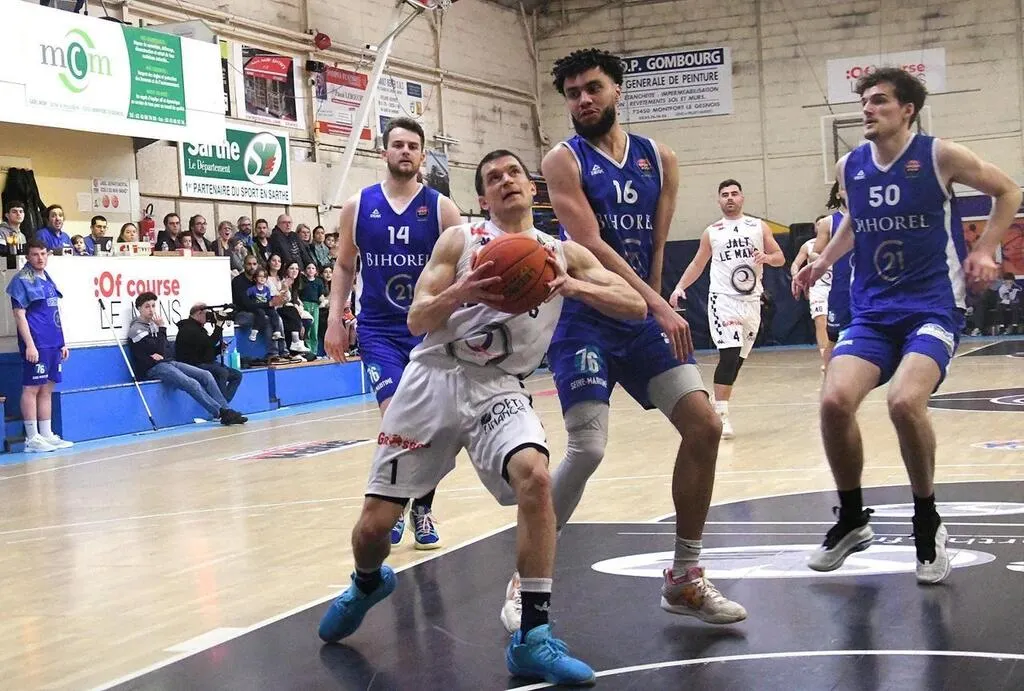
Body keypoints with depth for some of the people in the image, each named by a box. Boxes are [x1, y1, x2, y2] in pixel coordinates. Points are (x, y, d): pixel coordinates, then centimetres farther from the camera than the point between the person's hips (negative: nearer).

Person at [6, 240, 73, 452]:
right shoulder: (22, 280, -6)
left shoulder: (47, 279, 16)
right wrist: (29, 344, -17)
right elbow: (19, 314, -11)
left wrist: (62, 343, 19)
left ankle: (47, 435, 16)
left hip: (52, 344, 8)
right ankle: (32, 438, 0)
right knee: (32, 388, -3)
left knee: (47, 389, 11)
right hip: (36, 345, -8)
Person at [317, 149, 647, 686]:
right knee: (375, 524, -1)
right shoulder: (459, 239, 3)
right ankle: (368, 583, 39)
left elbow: (636, 306, -3)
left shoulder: (563, 253, 7)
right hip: (434, 379, 0)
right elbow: (416, 321, -3)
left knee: (534, 475, -31)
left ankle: (532, 640, -23)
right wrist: (460, 291, -23)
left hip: (498, 388, 0)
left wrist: (572, 286, -21)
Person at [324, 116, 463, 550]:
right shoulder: (358, 206, 3)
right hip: (379, 329, -1)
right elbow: (345, 266, 11)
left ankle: (422, 507, 22)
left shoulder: (441, 208, -1)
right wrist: (335, 318, 1)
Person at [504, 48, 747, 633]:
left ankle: (685, 579, 10)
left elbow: (657, 245, 11)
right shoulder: (565, 161, -6)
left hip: (645, 318, 5)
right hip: (585, 319, -5)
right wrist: (660, 307, -24)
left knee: (705, 427, -3)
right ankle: (526, 580, 0)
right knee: (587, 449, -17)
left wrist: (656, 312, 3)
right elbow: (590, 245, -18)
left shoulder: (659, 159, 9)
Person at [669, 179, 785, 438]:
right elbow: (697, 264, 15)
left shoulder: (759, 226, 9)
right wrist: (680, 286, 0)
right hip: (723, 298, -3)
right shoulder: (711, 232, 8)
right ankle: (720, 414, -16)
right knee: (729, 355, -17)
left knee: (739, 358, 7)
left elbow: (780, 258, 9)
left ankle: (721, 405, 20)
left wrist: (767, 257, -13)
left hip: (751, 300, 3)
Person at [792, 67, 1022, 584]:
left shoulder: (939, 156, -6)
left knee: (904, 401, -28)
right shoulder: (849, 167, 7)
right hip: (871, 312, 5)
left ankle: (927, 524, -4)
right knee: (835, 401, -17)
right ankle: (852, 521, 6)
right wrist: (822, 263, 15)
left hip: (932, 308, -4)